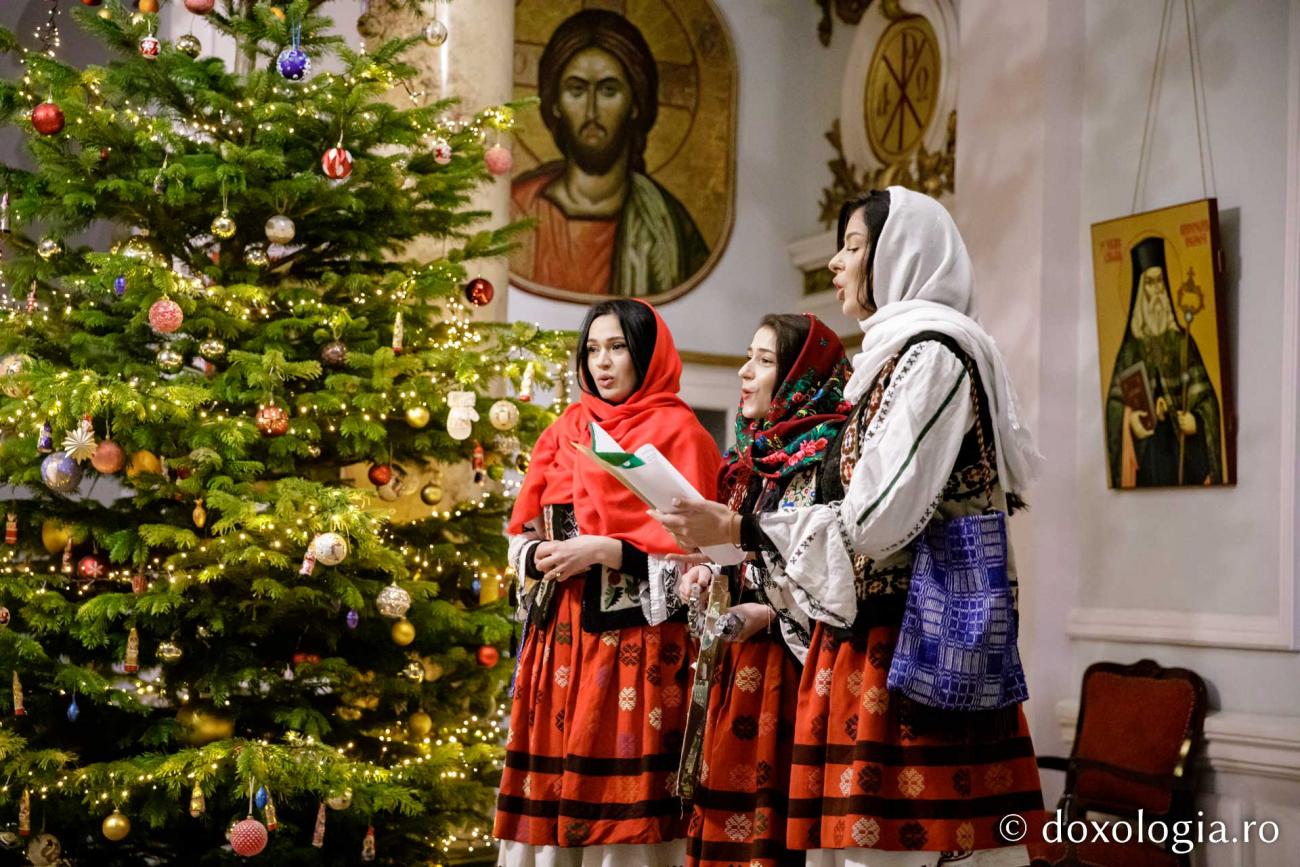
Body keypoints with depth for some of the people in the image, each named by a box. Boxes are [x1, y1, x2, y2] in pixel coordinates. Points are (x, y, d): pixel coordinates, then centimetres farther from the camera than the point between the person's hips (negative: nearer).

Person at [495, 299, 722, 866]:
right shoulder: (566, 430, 16)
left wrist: (604, 550, -16)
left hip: (636, 634, -5)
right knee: (554, 768, 3)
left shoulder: (678, 432, -1)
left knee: (622, 775, -7)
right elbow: (522, 531, 17)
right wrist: (539, 556, -4)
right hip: (559, 630, 5)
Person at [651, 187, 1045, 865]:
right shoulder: (897, 356, 20)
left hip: (912, 653, -9)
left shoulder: (928, 353, -9)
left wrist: (737, 528, -10)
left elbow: (882, 521, -17)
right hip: (878, 645, 9)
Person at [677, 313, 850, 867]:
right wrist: (708, 571, 2)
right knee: (727, 804, 7)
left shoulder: (823, 455, -8)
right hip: (740, 660, 8)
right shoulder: (757, 455, 17)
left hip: (787, 660, -8)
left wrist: (769, 614, -22)